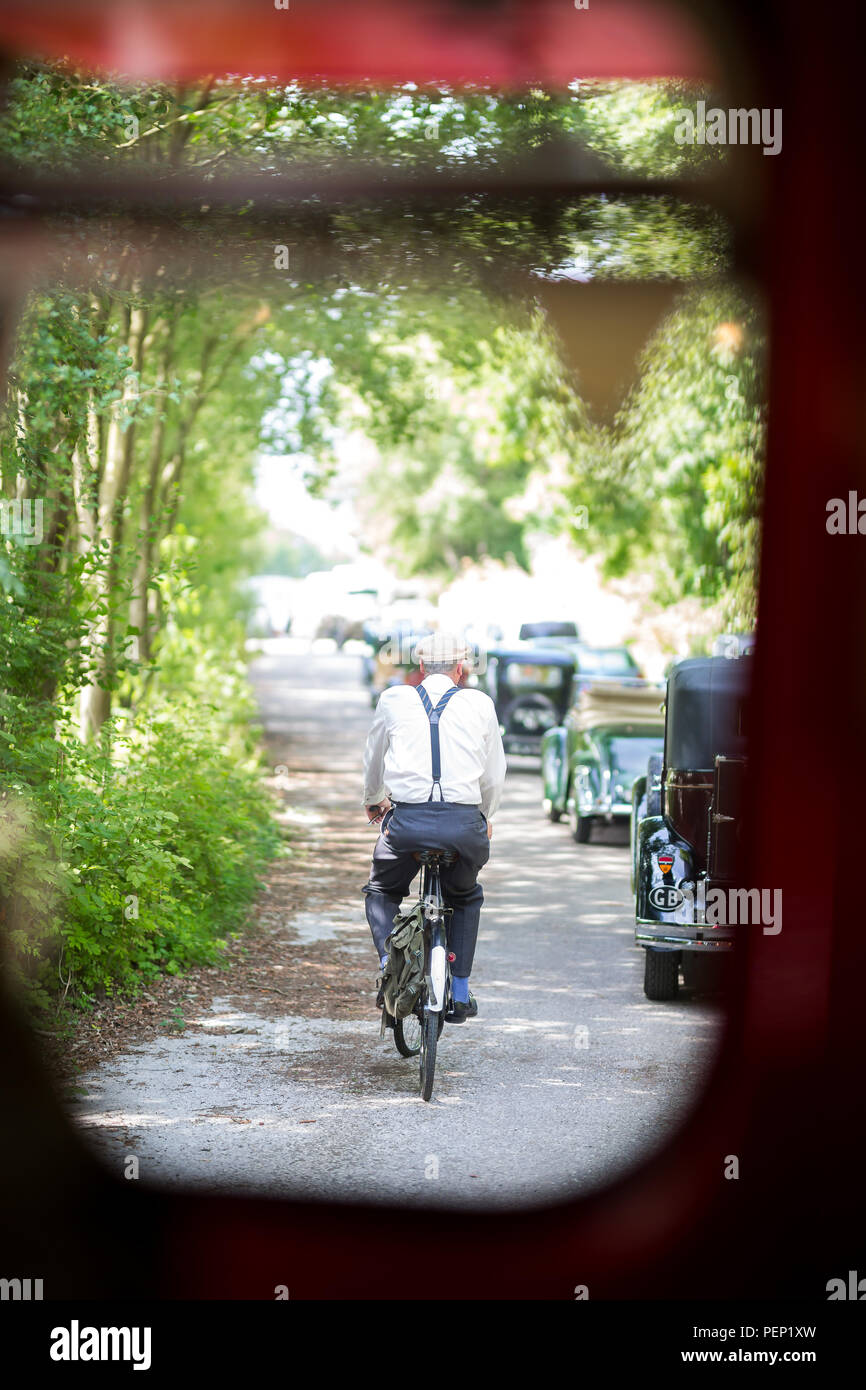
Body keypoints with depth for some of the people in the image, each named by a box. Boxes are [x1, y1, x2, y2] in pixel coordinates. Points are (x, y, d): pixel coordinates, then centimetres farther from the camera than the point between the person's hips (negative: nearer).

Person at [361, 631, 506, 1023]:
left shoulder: (394, 700, 13)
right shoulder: (480, 704, 12)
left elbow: (373, 761, 27)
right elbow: (494, 774, 19)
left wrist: (373, 801, 48)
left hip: (407, 819, -1)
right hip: (464, 822, 1)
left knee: (381, 892, 27)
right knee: (466, 898, 28)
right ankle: (460, 994, 21)